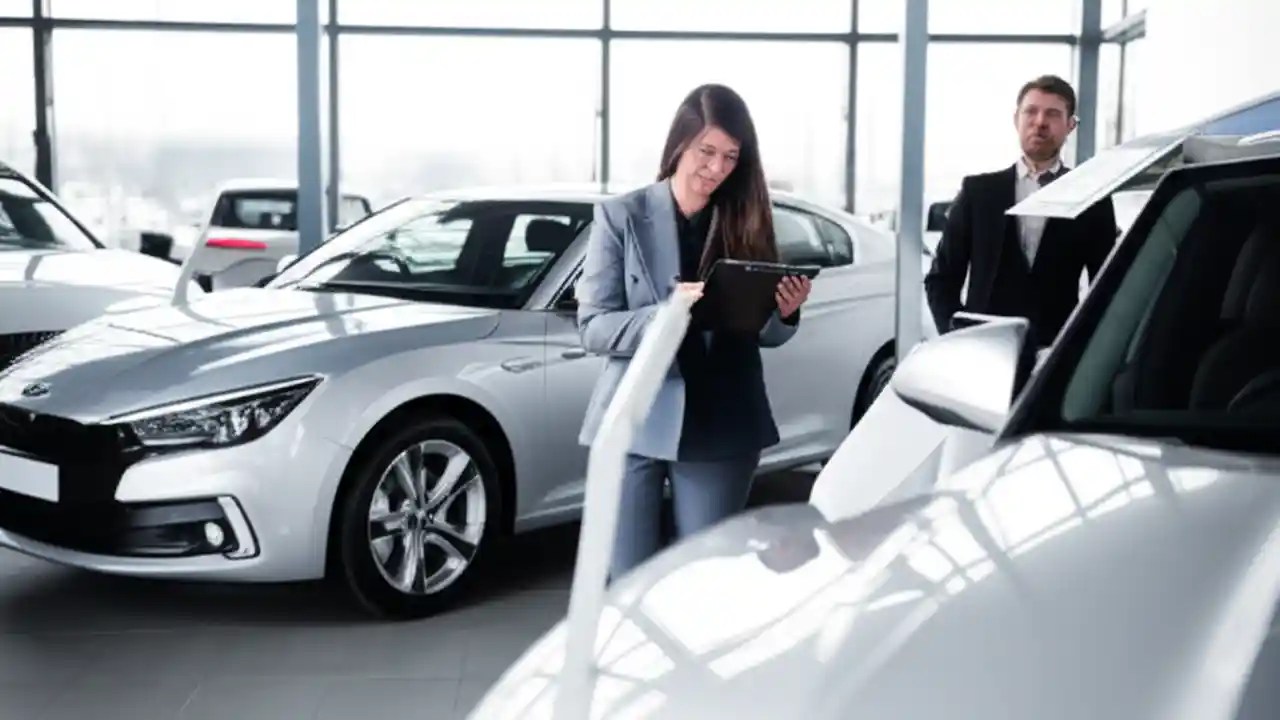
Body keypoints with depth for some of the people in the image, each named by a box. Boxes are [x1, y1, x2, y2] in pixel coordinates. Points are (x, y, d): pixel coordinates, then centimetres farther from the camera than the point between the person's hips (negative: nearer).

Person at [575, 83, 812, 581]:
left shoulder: (747, 221, 5)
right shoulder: (621, 216, -2)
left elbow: (764, 334, 9)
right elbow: (592, 328, -7)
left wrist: (785, 312, -13)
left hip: (721, 427, 2)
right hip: (634, 423, -2)